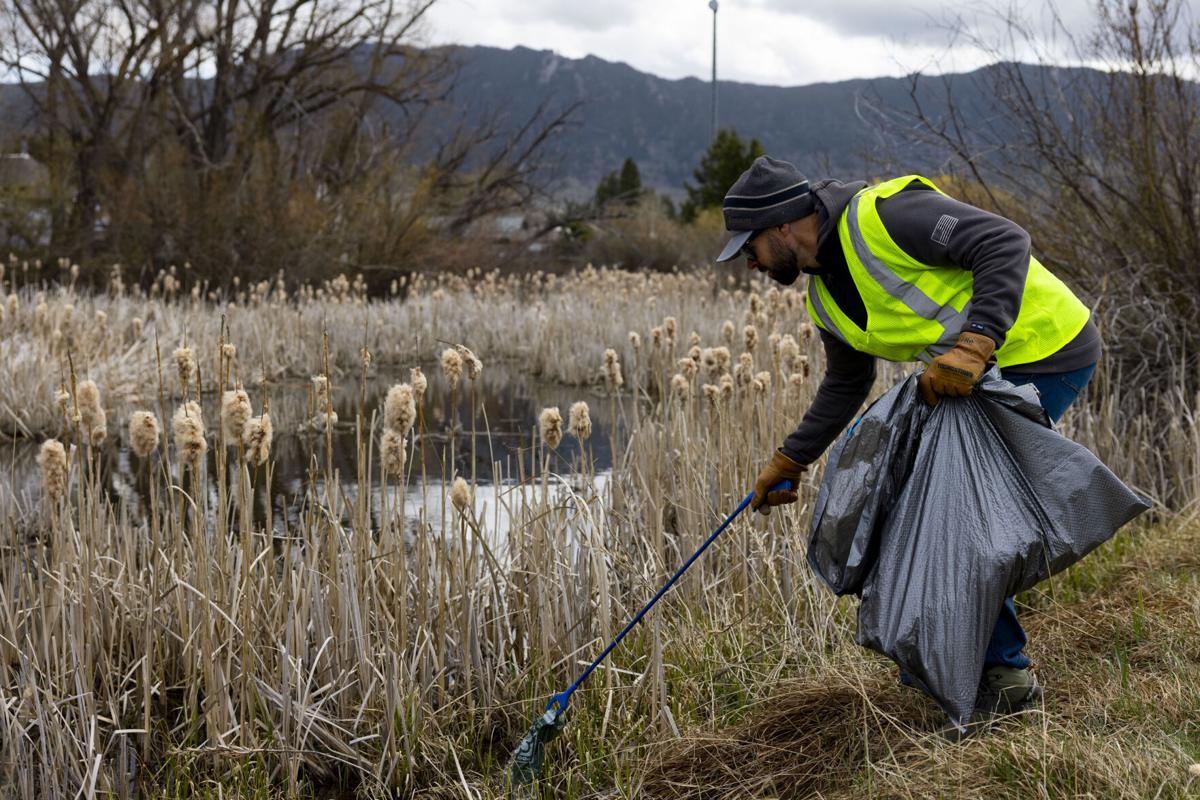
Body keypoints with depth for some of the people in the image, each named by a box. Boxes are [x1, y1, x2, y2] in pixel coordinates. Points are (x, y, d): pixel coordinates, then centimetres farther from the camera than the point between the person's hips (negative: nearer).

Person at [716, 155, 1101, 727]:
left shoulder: (882, 215, -19)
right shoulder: (826, 299, 11)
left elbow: (1005, 242, -25)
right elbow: (845, 387, 26)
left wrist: (972, 343, -34)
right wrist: (787, 462, 26)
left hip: (1045, 351, -10)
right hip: (986, 373, 10)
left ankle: (1005, 674, 0)